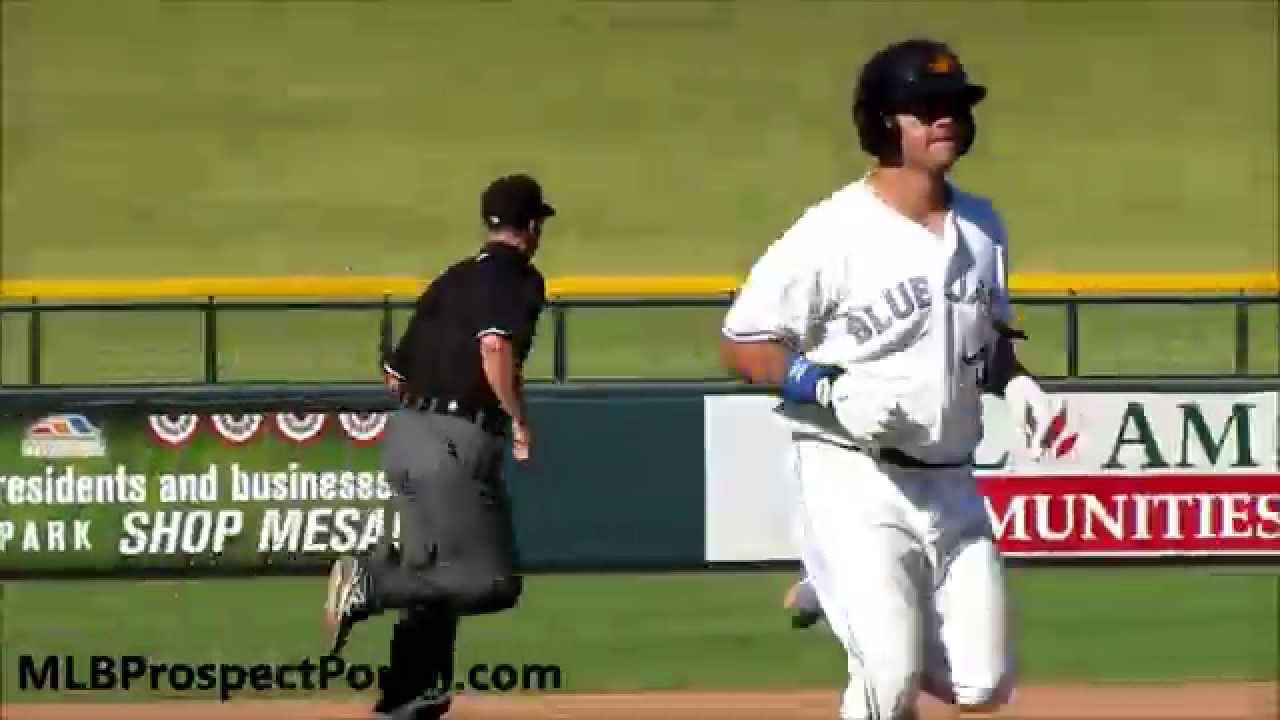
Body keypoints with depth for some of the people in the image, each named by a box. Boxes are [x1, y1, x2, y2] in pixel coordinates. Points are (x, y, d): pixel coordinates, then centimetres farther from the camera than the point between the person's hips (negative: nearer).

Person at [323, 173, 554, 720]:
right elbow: (495, 347, -23)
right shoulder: (519, 278, -4)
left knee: (434, 576, 17)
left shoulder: (452, 279, 19)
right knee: (492, 582, -7)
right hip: (457, 443, -9)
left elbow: (395, 374, 21)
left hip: (402, 432, 9)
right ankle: (372, 581, -21)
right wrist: (520, 422, -14)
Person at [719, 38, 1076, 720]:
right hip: (856, 483, -6)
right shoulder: (833, 234, -12)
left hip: (952, 484, 6)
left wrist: (1016, 383, 1)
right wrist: (833, 390, -23)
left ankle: (838, 592, 29)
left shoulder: (982, 226, 8)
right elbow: (742, 344, -8)